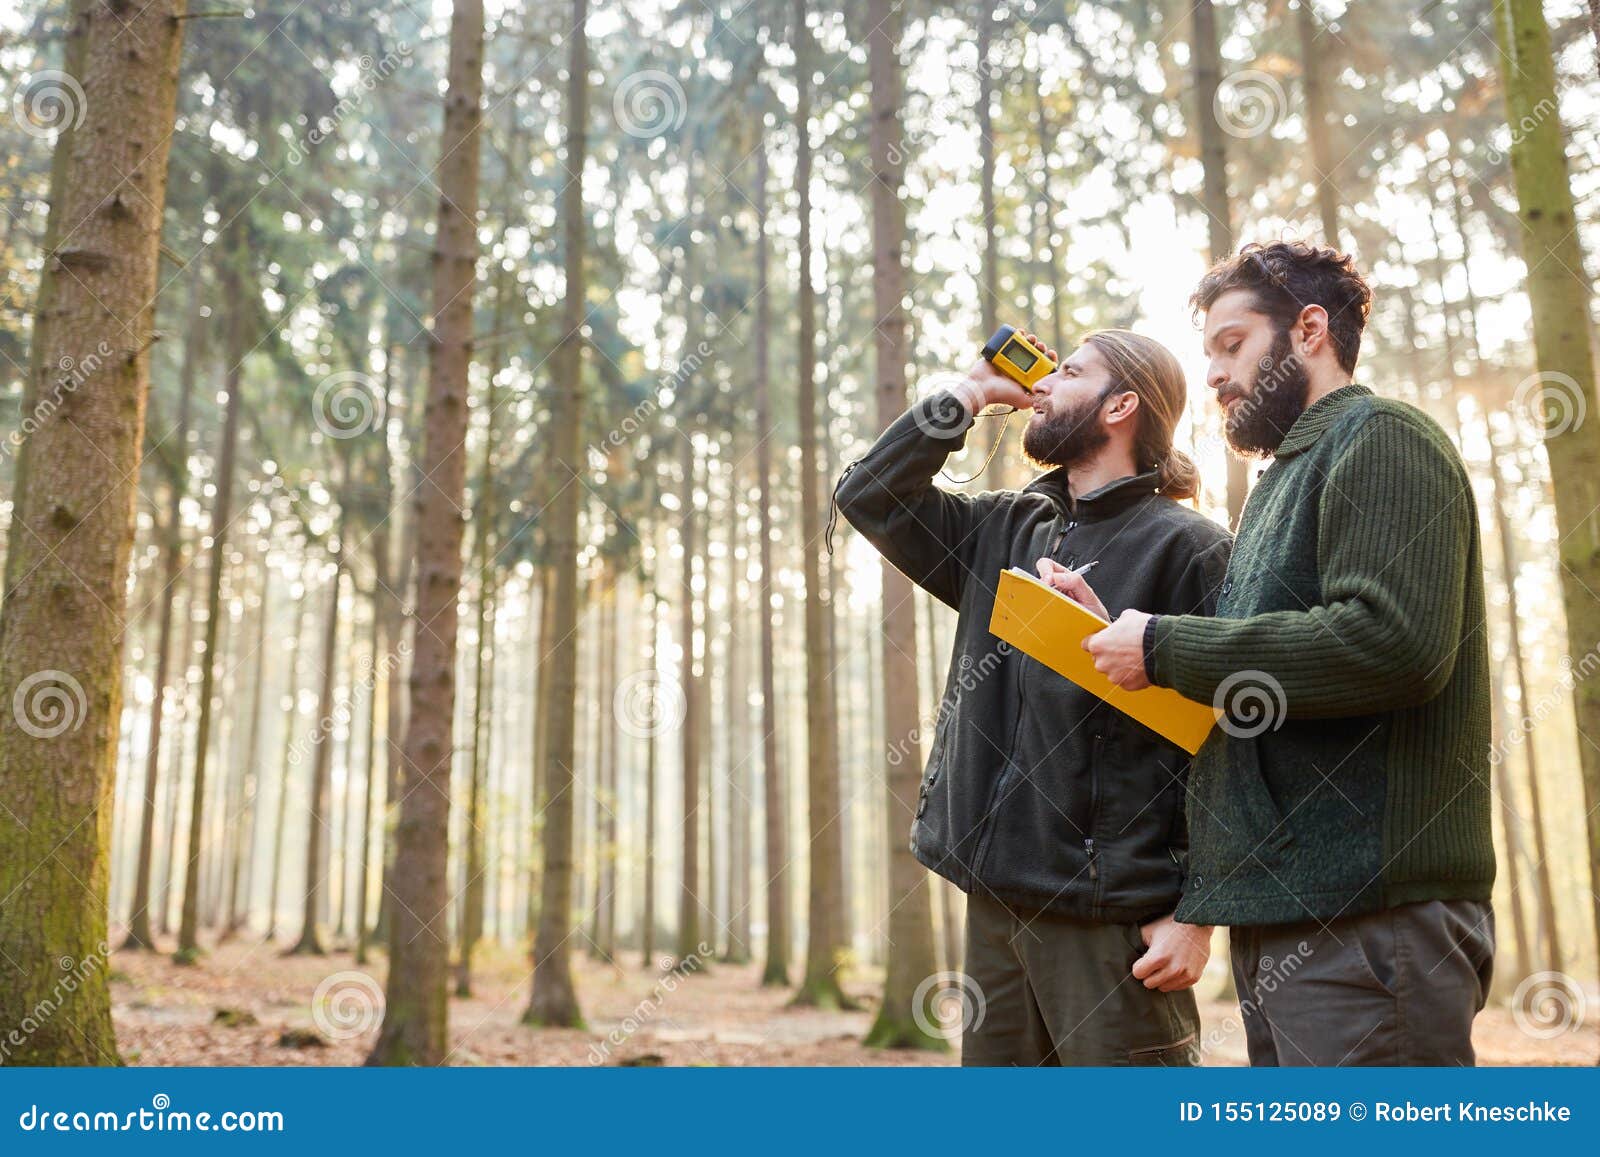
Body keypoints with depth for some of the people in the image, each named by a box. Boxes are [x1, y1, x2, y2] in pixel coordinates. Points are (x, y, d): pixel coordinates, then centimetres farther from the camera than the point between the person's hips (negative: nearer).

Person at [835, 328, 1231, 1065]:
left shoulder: (1188, 548, -5)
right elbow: (869, 496, 15)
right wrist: (966, 396, 10)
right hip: (997, 897, 7)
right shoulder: (1006, 530, 16)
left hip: (1114, 914, -6)